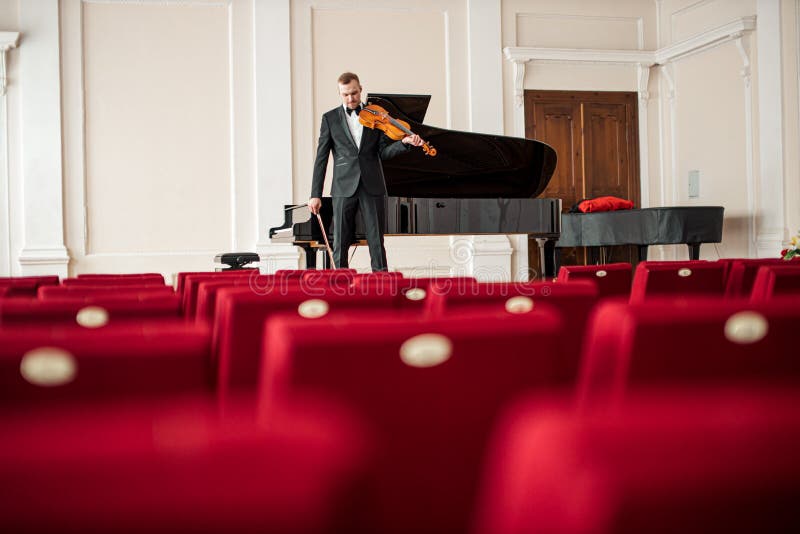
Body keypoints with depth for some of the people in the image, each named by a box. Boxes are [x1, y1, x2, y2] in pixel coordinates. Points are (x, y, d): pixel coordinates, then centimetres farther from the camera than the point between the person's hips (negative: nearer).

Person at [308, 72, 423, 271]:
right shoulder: (330, 118, 6)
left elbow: (384, 152, 5)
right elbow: (321, 158, 4)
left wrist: (405, 142, -15)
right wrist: (315, 194, -2)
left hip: (372, 187, 1)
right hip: (344, 188, -1)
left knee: (377, 242, 0)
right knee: (340, 243, 0)